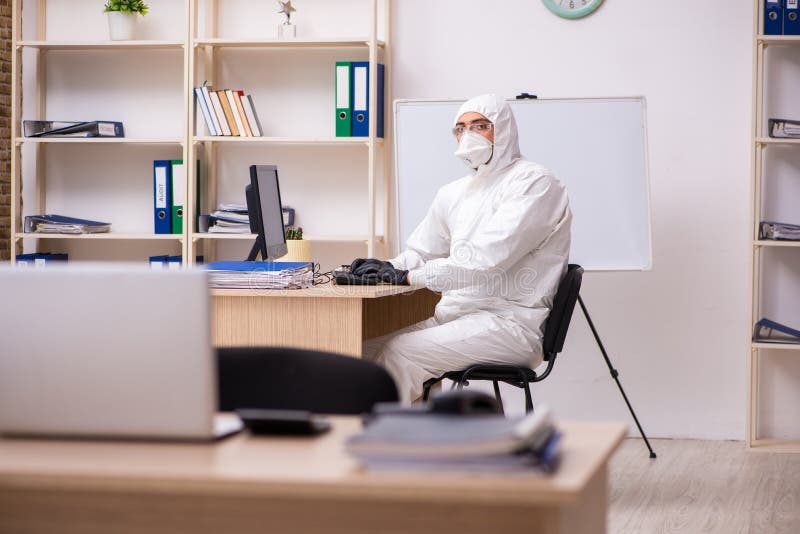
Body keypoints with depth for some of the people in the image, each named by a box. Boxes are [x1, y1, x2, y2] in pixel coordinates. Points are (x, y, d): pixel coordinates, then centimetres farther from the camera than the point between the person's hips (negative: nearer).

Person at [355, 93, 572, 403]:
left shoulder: (534, 183, -8)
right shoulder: (453, 194, 18)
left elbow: (488, 256, -20)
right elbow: (419, 252, 23)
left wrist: (409, 276, -22)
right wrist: (389, 268, -2)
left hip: (509, 323, -8)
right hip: (454, 316, 8)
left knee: (399, 353, -25)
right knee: (365, 351, -10)